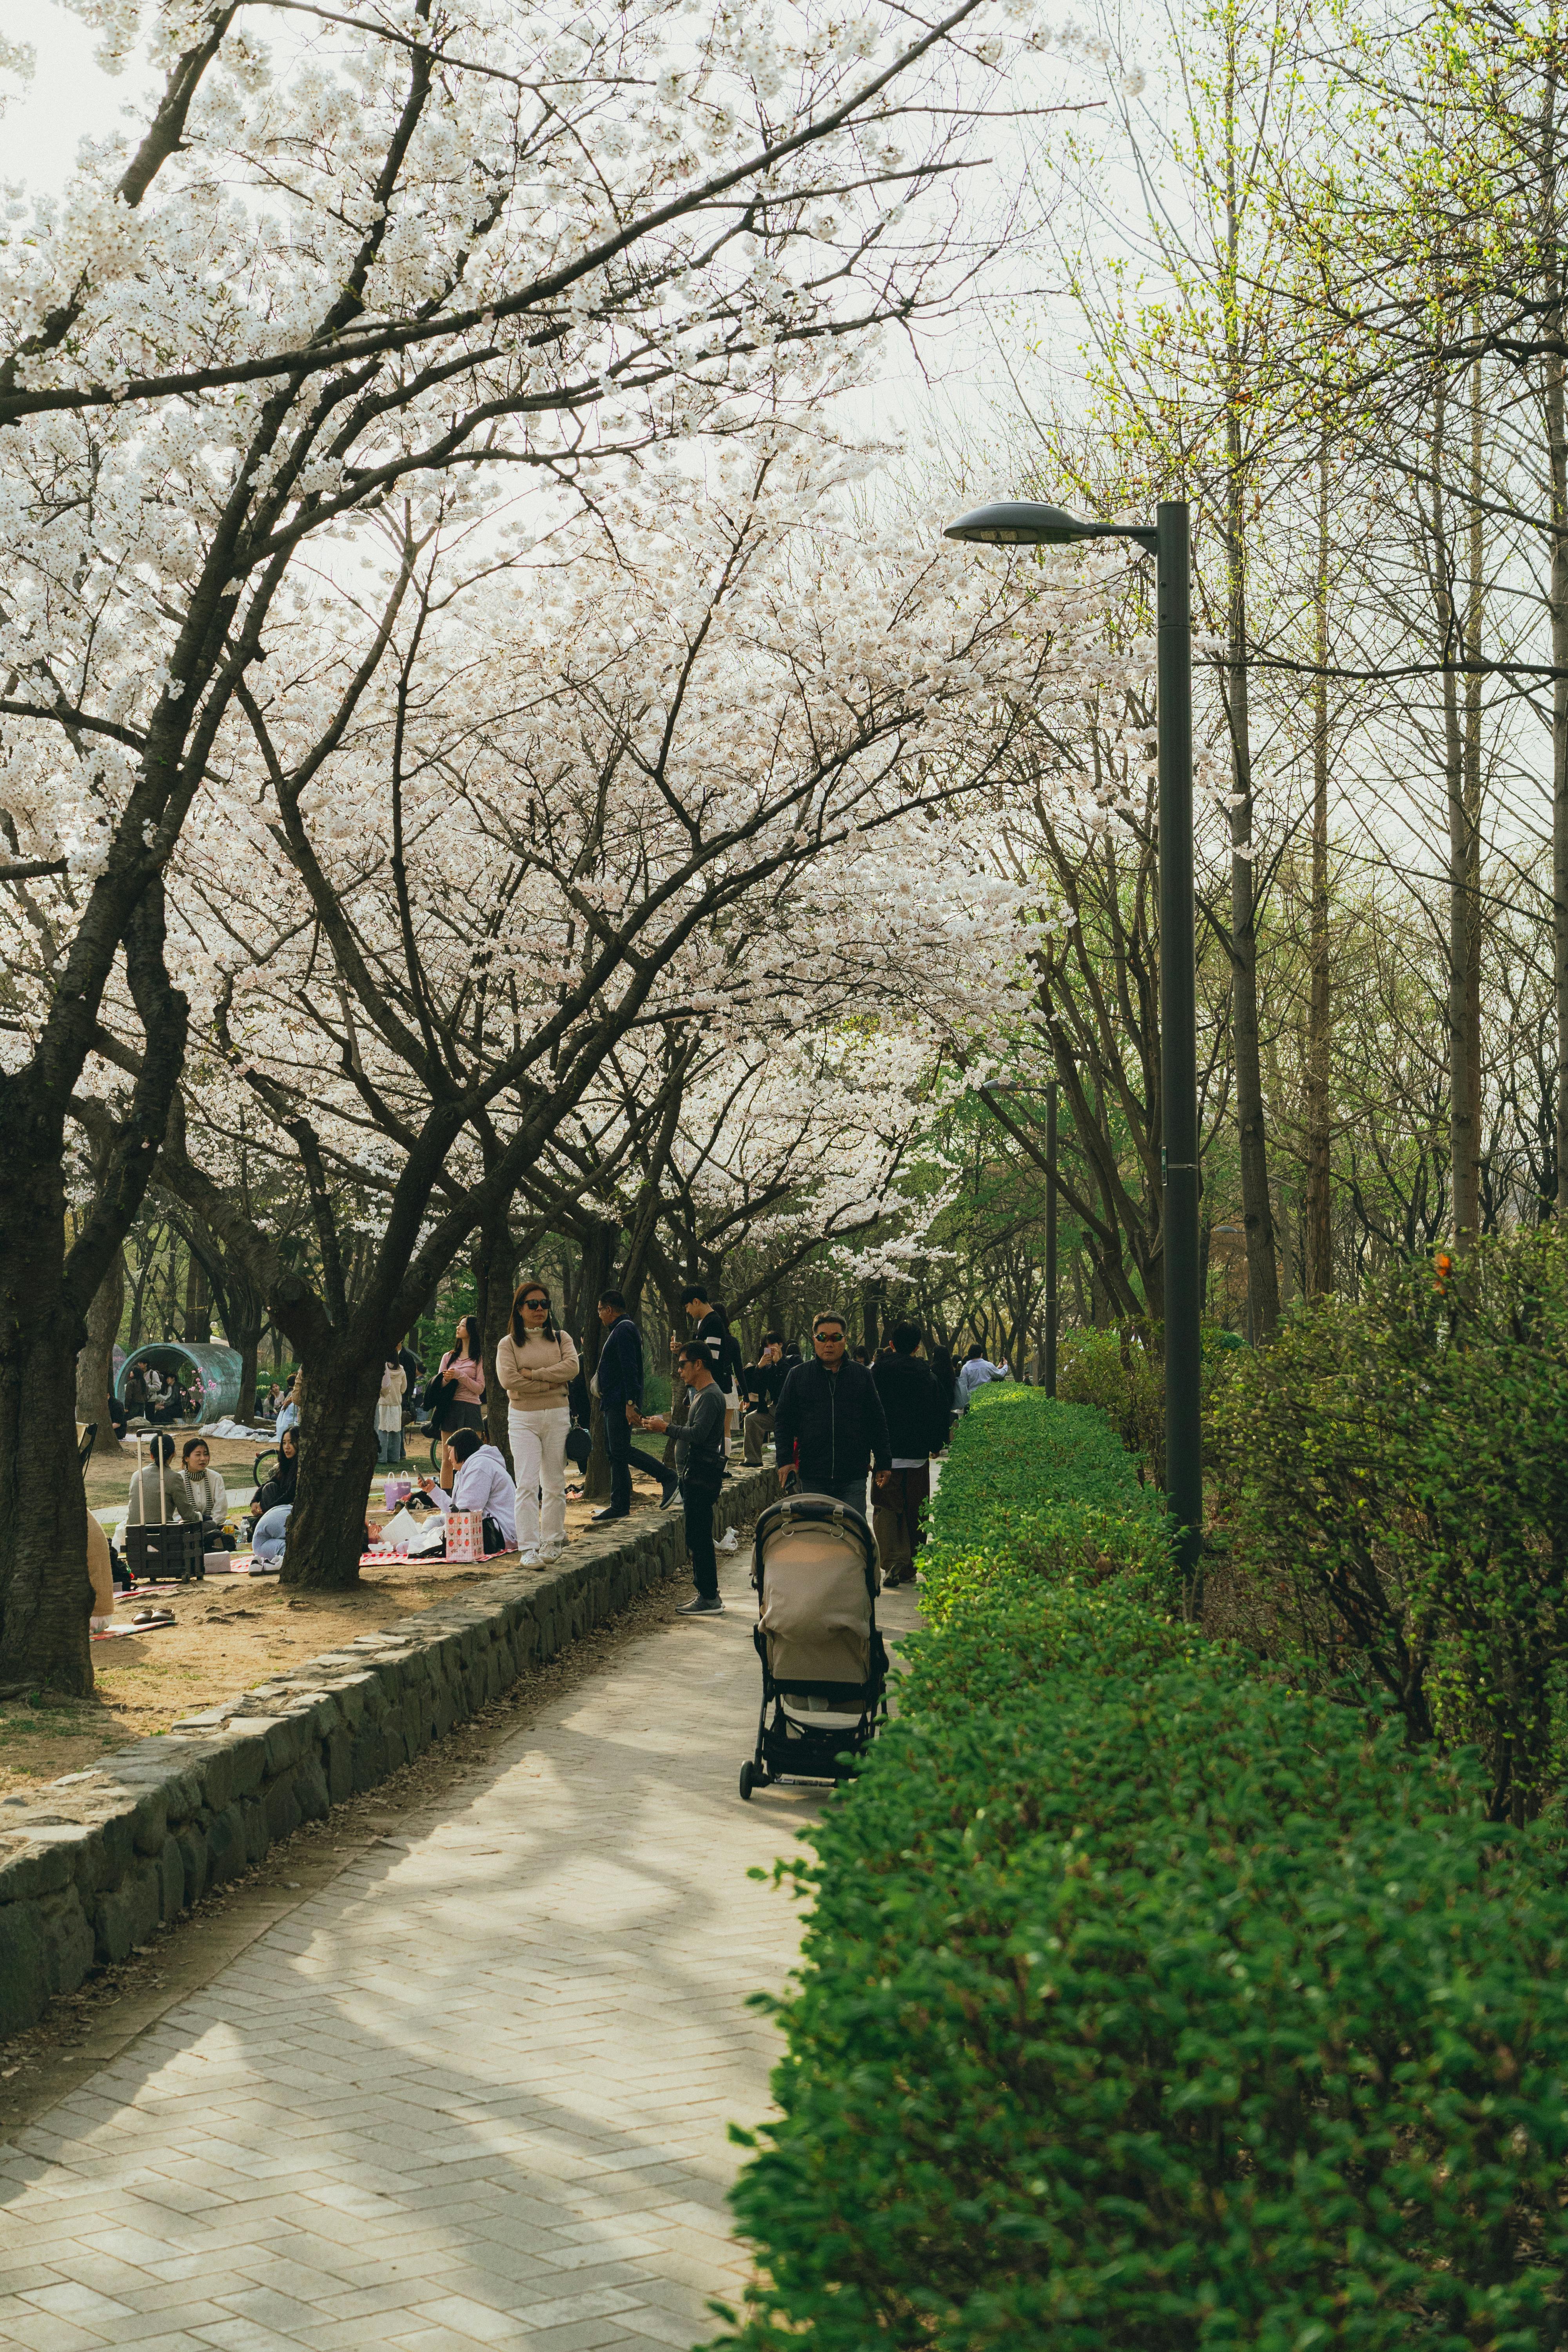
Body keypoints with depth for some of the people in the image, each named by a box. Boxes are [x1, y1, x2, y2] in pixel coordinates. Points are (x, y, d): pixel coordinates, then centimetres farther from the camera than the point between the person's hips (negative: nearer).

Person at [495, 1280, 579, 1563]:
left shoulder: (560, 1338, 9)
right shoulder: (509, 1344, 3)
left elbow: (571, 1367, -9)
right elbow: (508, 1380, -12)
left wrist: (533, 1374, -14)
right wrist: (552, 1383, -11)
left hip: (558, 1416, 2)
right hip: (523, 1418, -2)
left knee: (554, 1485, 7)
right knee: (527, 1485, -10)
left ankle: (552, 1542, 16)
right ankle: (529, 1547, -13)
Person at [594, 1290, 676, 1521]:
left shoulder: (623, 1331, -13)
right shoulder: (619, 1330, 21)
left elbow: (630, 1369, -21)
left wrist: (630, 1404, -26)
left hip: (620, 1403, -11)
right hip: (615, 1403, 11)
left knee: (621, 1450, -14)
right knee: (616, 1452, 8)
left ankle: (669, 1478, -9)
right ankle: (619, 1506, 9)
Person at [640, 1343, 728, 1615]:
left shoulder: (711, 1396, -13)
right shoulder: (702, 1394, 20)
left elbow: (698, 1434, -23)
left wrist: (666, 1428, -16)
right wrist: (663, 1426, 14)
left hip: (702, 1476, -11)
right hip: (695, 1474, 11)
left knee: (699, 1538, -10)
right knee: (697, 1538, 12)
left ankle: (709, 1598, -8)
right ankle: (706, 1595, 17)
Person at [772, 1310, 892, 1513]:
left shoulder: (861, 1375, 9)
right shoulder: (799, 1375, 7)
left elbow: (877, 1422, 12)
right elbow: (783, 1420, 9)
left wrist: (883, 1463, 10)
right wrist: (785, 1459, -2)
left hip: (853, 1479, 0)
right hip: (812, 1477, 0)